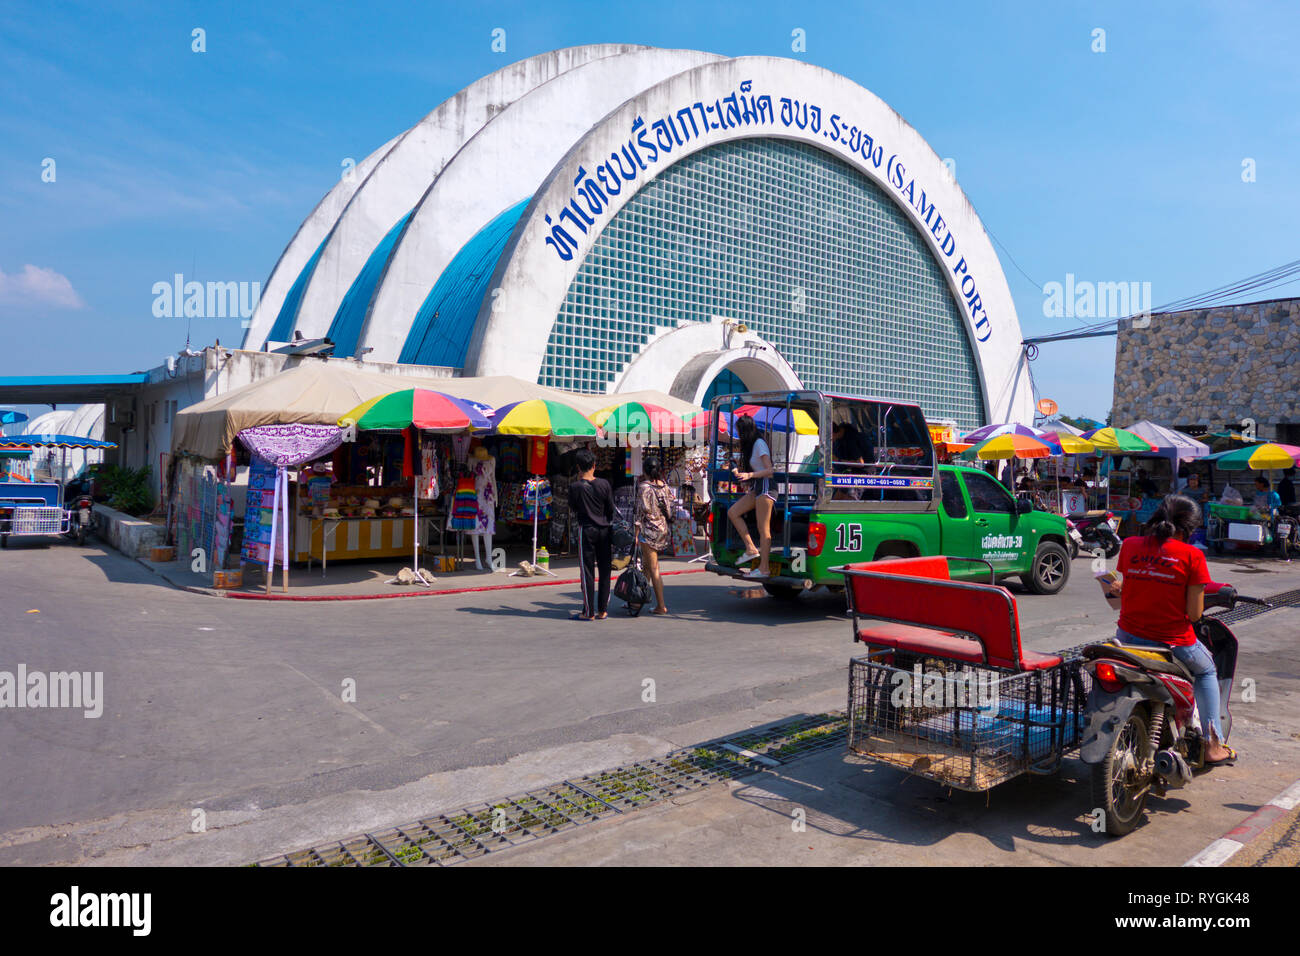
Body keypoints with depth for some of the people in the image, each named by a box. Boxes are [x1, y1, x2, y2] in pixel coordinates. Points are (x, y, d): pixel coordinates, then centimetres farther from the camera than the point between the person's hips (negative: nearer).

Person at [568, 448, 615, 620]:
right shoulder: (604, 484, -2)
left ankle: (589, 612, 6)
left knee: (587, 571, 3)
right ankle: (602, 610, 15)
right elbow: (611, 510, 3)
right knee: (605, 570, 10)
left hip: (586, 530, -2)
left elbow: (572, 510, 3)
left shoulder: (575, 486, -9)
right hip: (605, 530, 3)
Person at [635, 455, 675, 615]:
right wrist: (669, 533, 19)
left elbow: (642, 512, -14)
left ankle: (661, 606, 1)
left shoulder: (645, 487, -12)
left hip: (650, 529, -7)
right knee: (647, 565, 17)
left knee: (653, 569, -1)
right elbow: (671, 509, 10)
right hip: (664, 529, 7)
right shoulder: (666, 487, 7)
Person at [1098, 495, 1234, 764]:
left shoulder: (1129, 545, 0)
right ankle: (1213, 744, 30)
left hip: (1129, 635, 2)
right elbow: (1194, 614, -7)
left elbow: (1125, 592, 6)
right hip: (1173, 640, -2)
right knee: (1207, 672, 31)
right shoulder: (1192, 556, -9)